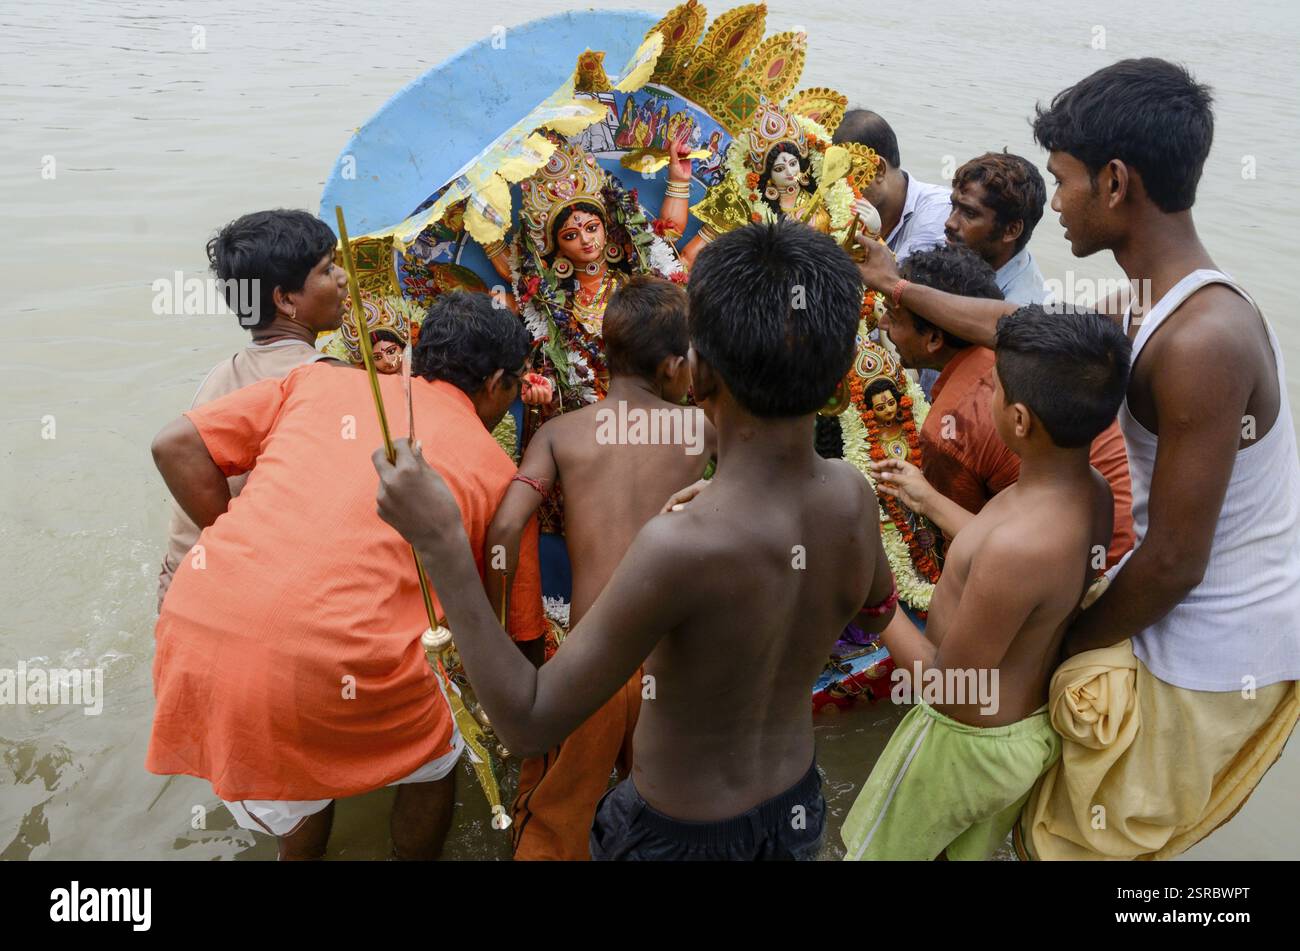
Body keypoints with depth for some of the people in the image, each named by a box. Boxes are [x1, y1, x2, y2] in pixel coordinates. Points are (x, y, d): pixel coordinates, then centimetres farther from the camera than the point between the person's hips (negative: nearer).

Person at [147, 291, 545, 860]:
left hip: (194, 641, 5)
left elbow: (175, 446, 9)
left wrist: (247, 552, 17)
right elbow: (515, 634, 17)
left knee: (304, 763, 35)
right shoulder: (496, 470, 10)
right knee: (434, 758, 28)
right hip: (337, 669, -4)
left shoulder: (322, 380, 16)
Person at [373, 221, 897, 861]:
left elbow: (528, 723, -28)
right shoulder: (852, 495, -18)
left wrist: (442, 544, -30)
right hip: (796, 811, 6)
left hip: (678, 835, -5)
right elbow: (879, 612, 6)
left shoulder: (682, 546, -38)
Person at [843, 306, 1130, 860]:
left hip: (967, 743, -7)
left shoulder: (1016, 546, -39)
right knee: (966, 851, 30)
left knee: (875, 850, 19)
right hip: (1033, 727, 7)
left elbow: (949, 689, -28)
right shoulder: (1093, 491, -11)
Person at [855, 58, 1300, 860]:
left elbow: (1173, 561, -25)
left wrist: (1071, 643, -8)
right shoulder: (1159, 305, 1)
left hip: (1210, 667, -8)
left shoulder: (1200, 340, -29)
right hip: (1186, 623, 8)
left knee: (1070, 838, 8)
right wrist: (896, 283, 22)